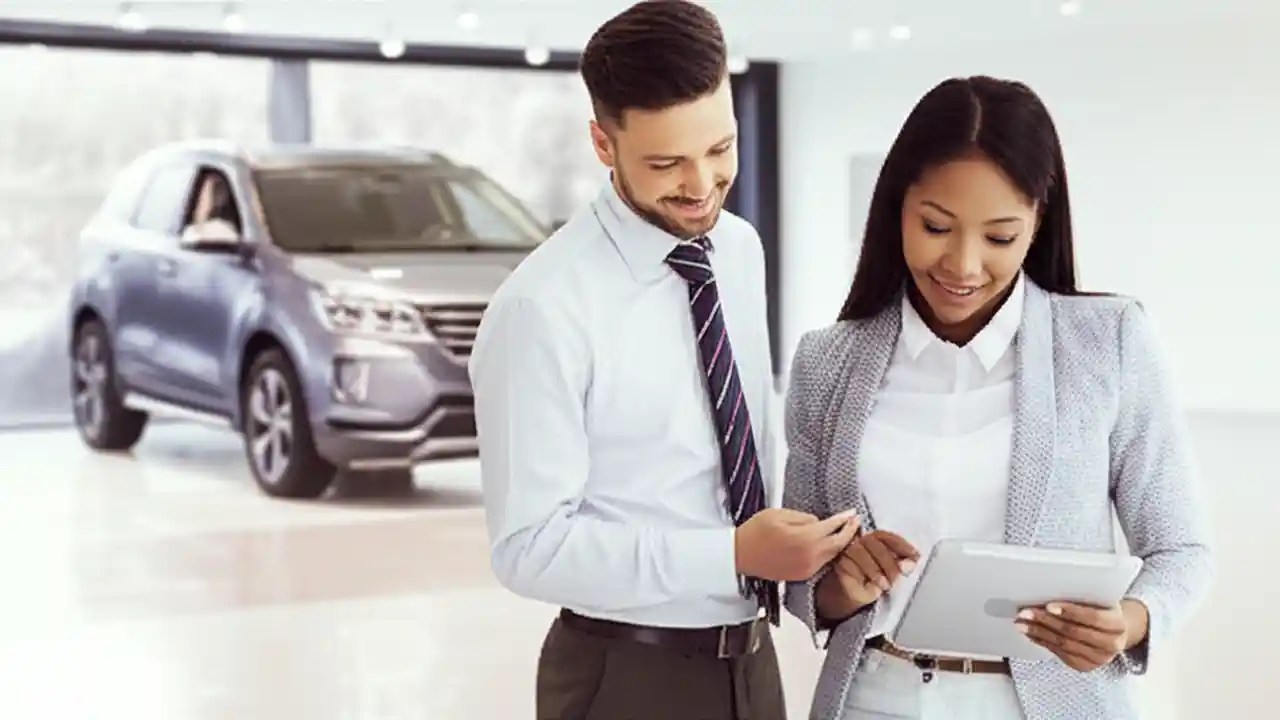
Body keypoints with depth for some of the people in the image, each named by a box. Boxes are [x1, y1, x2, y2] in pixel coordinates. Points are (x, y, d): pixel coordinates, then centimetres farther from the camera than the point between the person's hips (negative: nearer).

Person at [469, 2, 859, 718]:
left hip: (752, 656, 6)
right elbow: (531, 546, -20)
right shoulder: (544, 308, -20)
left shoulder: (742, 249, 2)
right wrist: (732, 555, -25)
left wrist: (780, 550, 2)